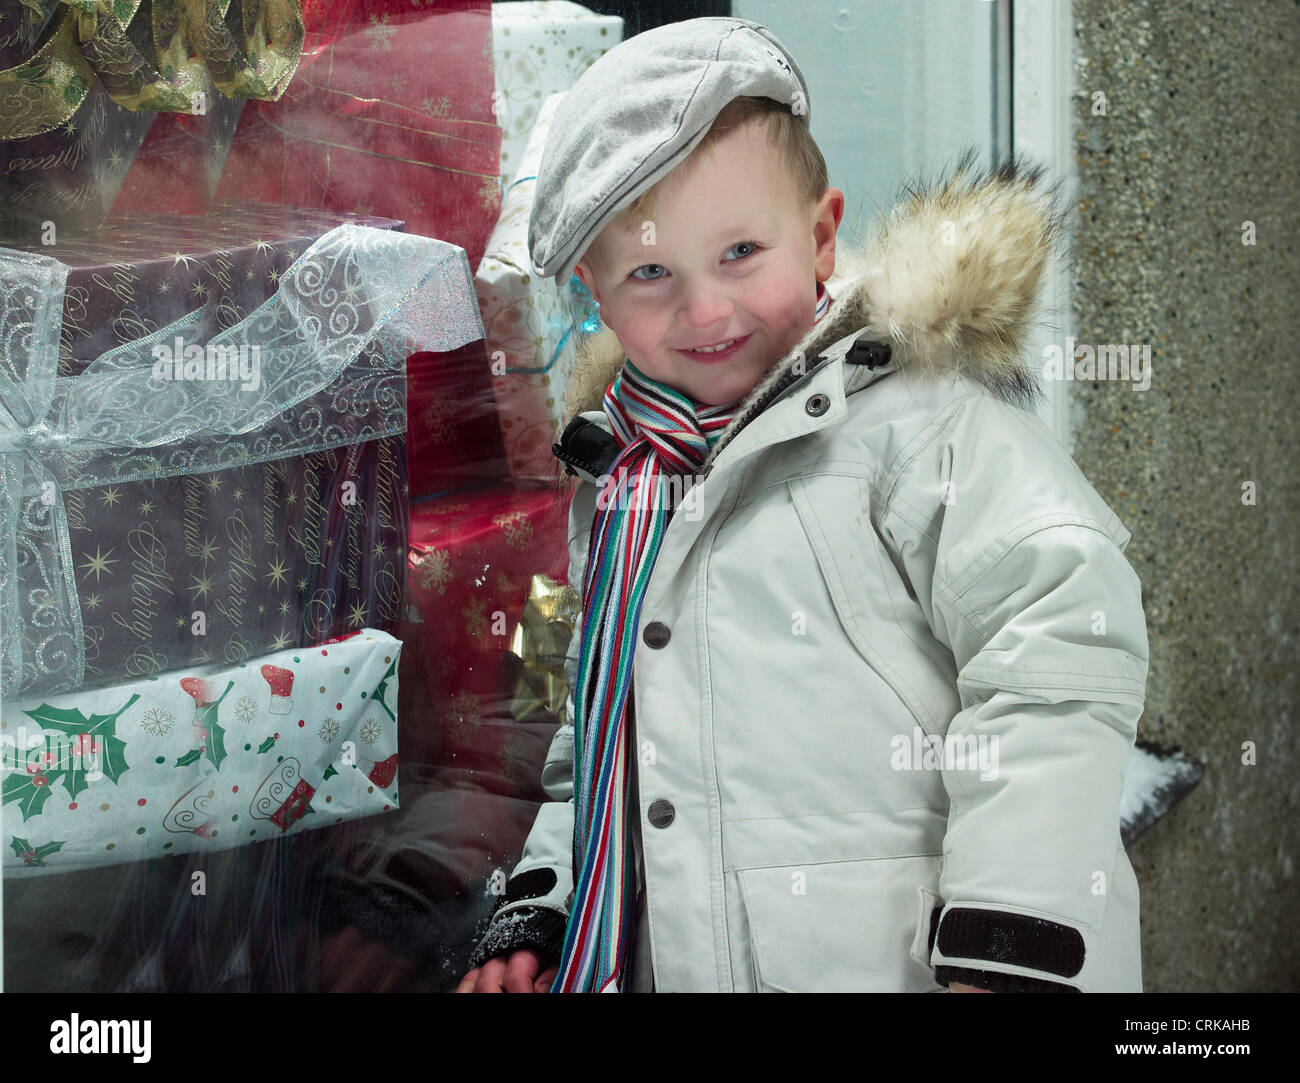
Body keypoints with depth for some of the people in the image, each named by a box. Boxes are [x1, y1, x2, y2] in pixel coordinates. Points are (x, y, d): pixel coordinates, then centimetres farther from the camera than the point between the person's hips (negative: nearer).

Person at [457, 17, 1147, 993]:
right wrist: (538, 912, 17)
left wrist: (1003, 951, -22)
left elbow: (1062, 635, -19)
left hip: (897, 960, -6)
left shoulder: (910, 411, -9)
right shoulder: (620, 483, 15)